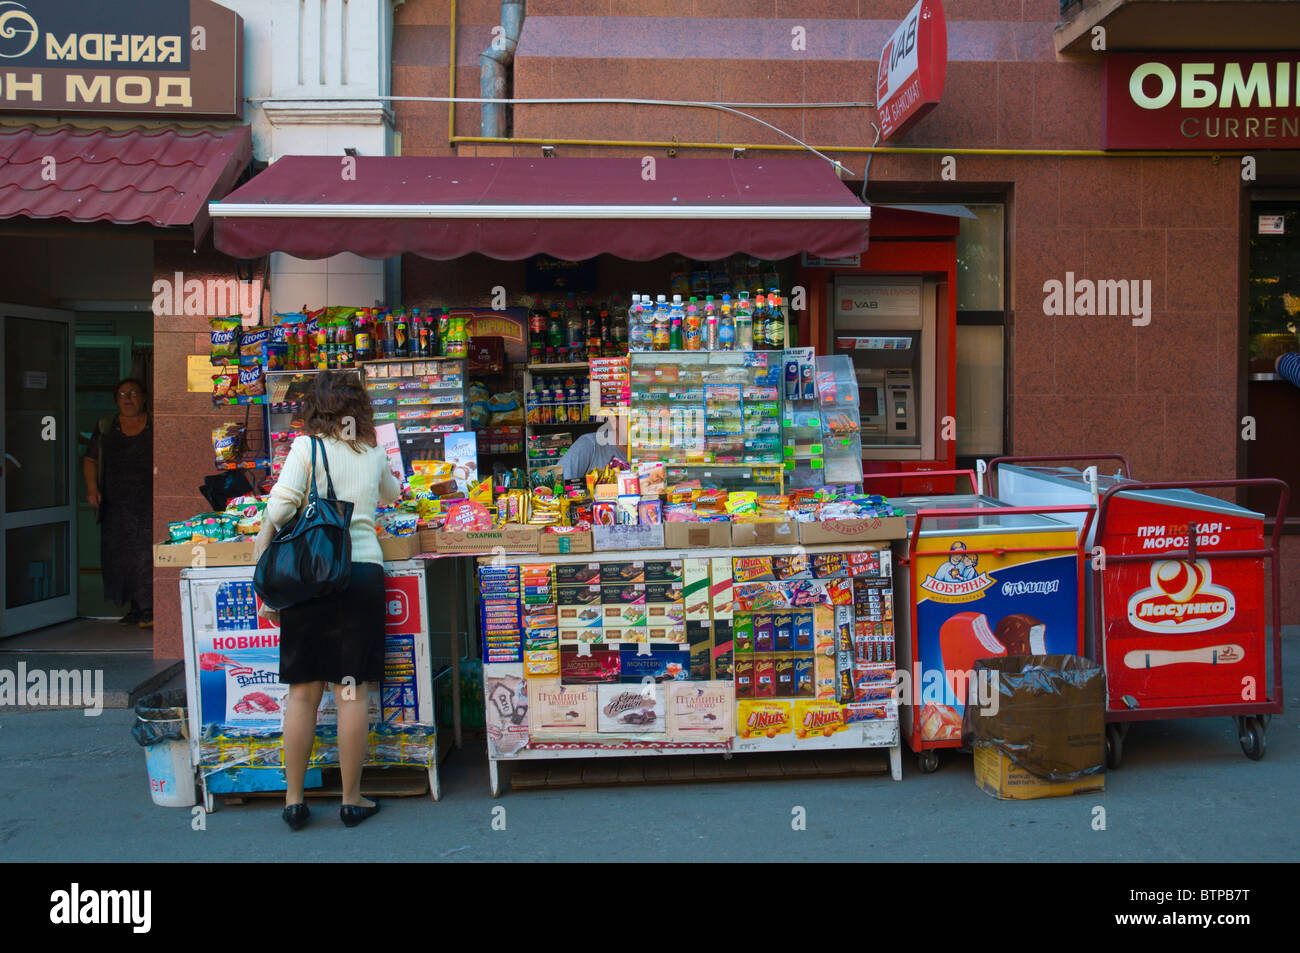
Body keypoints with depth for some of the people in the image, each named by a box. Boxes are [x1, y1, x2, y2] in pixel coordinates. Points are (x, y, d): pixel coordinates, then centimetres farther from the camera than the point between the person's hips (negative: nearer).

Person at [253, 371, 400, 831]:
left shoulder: (306, 447, 1)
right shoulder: (374, 453, 11)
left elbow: (278, 511, -9)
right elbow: (393, 493, 33)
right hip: (363, 572, 1)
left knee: (303, 692, 7)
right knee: (352, 691, 4)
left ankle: (294, 799, 17)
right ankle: (352, 800, 12)